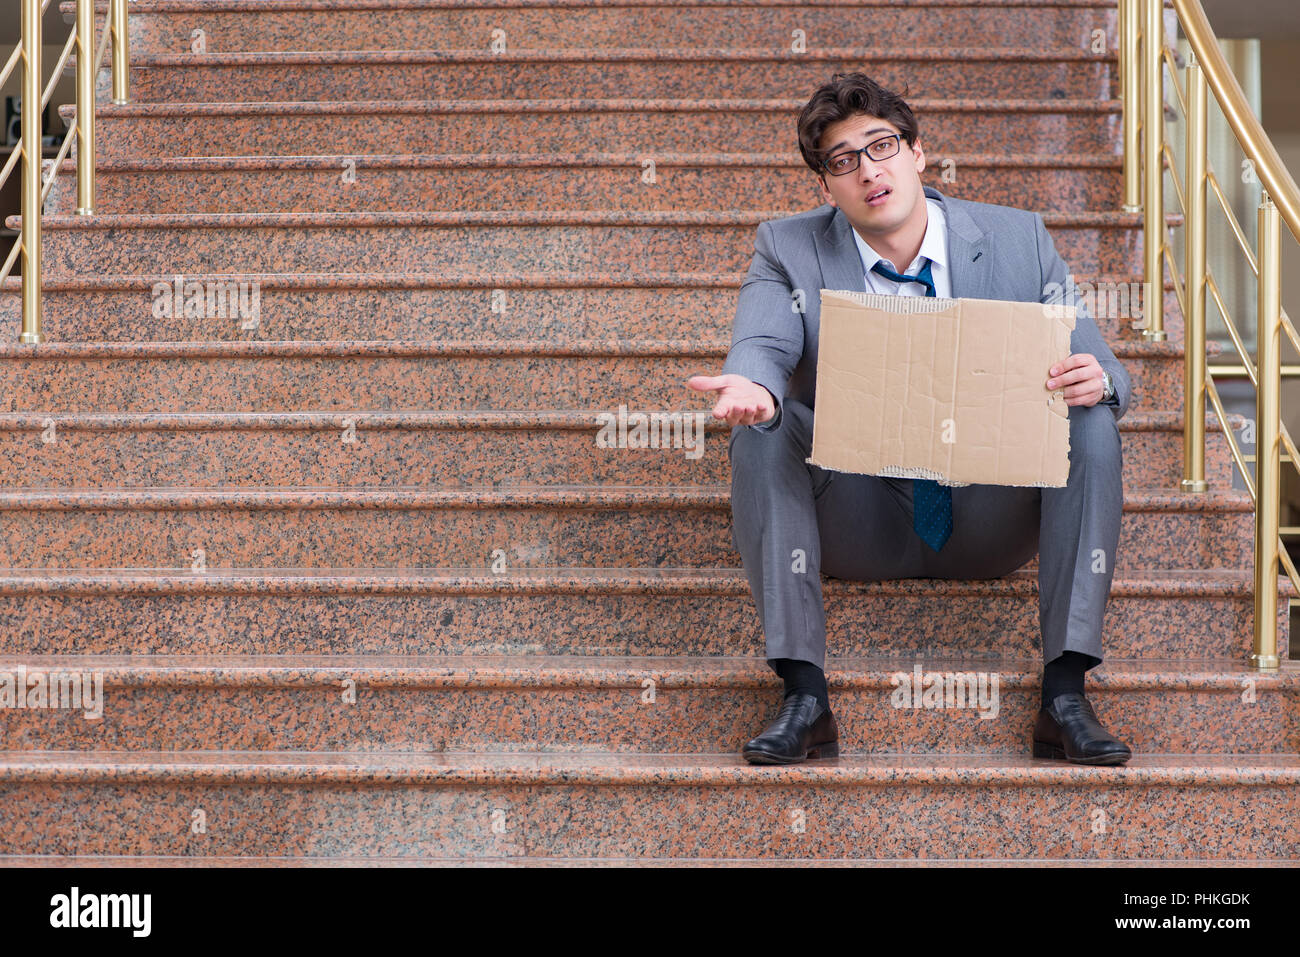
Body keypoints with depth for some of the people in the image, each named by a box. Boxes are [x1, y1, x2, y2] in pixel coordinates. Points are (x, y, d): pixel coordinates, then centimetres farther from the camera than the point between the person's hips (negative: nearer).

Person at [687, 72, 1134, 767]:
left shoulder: (1019, 239, 2)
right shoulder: (789, 252, 0)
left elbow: (1097, 368, 0)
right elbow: (761, 342, -18)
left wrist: (1096, 381, -26)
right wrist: (753, 385, -44)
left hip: (987, 527, 1)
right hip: (860, 523, -1)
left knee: (1091, 424, -23)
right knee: (760, 429, -26)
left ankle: (1064, 694, -24)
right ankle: (803, 695, -26)